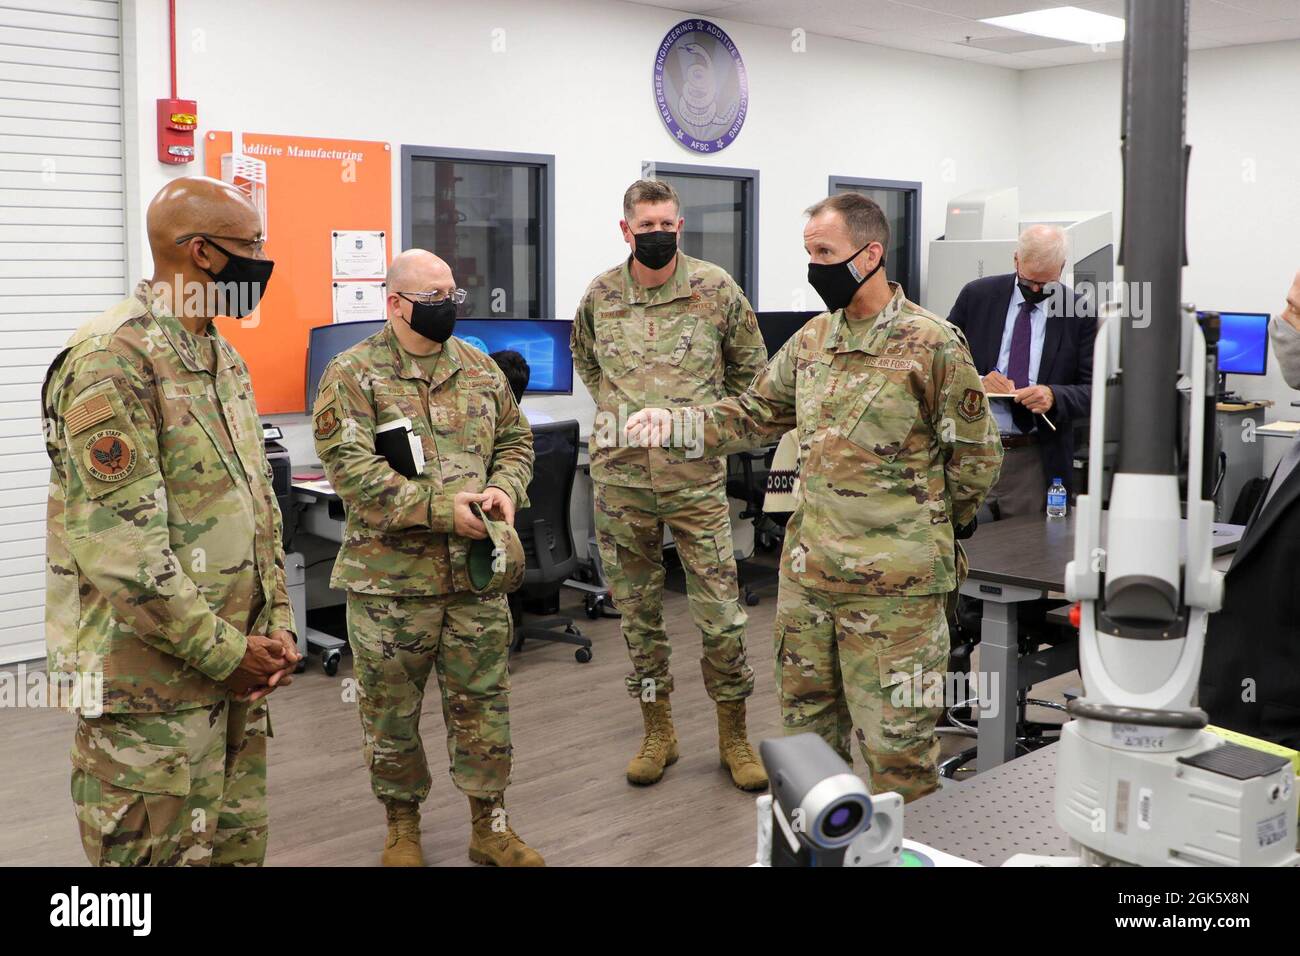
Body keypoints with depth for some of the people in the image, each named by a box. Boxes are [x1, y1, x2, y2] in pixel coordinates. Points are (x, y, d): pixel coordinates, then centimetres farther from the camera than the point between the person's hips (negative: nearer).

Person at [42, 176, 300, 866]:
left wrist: (276, 628, 6)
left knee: (239, 846, 17)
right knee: (159, 850, 3)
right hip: (152, 688, -8)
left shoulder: (224, 357, 12)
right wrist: (226, 652, -16)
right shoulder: (112, 362, -18)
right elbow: (120, 547, -24)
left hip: (237, 669, 9)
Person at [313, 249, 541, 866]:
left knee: (482, 700, 11)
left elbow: (514, 438, 17)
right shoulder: (352, 374, -7)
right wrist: (441, 508, -21)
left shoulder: (479, 369, 9)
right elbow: (350, 468, -17)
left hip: (476, 568, 4)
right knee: (391, 709, 9)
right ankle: (402, 825, 29)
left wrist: (505, 489, -5)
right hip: (390, 577, -4)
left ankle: (490, 825, 25)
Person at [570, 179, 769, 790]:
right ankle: (657, 730, 26)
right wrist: (618, 411, 12)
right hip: (620, 477, 2)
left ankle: (733, 735, 17)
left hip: (696, 475, -2)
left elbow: (749, 364, 11)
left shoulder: (715, 289, -3)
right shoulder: (599, 295, 3)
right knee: (637, 608, 11)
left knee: (720, 612, 0)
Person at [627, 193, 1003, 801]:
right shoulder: (812, 340, 10)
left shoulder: (932, 345, -10)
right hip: (807, 570, 7)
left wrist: (928, 523, 3)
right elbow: (755, 413, 15)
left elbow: (976, 453, -4)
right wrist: (676, 422, 0)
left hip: (893, 582, -7)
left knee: (895, 740, 0)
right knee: (807, 724, 19)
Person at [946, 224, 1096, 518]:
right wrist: (977, 381, -14)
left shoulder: (1081, 312, 0)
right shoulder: (976, 295, 3)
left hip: (1036, 461, 0)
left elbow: (1094, 390, -1)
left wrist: (1054, 396, -21)